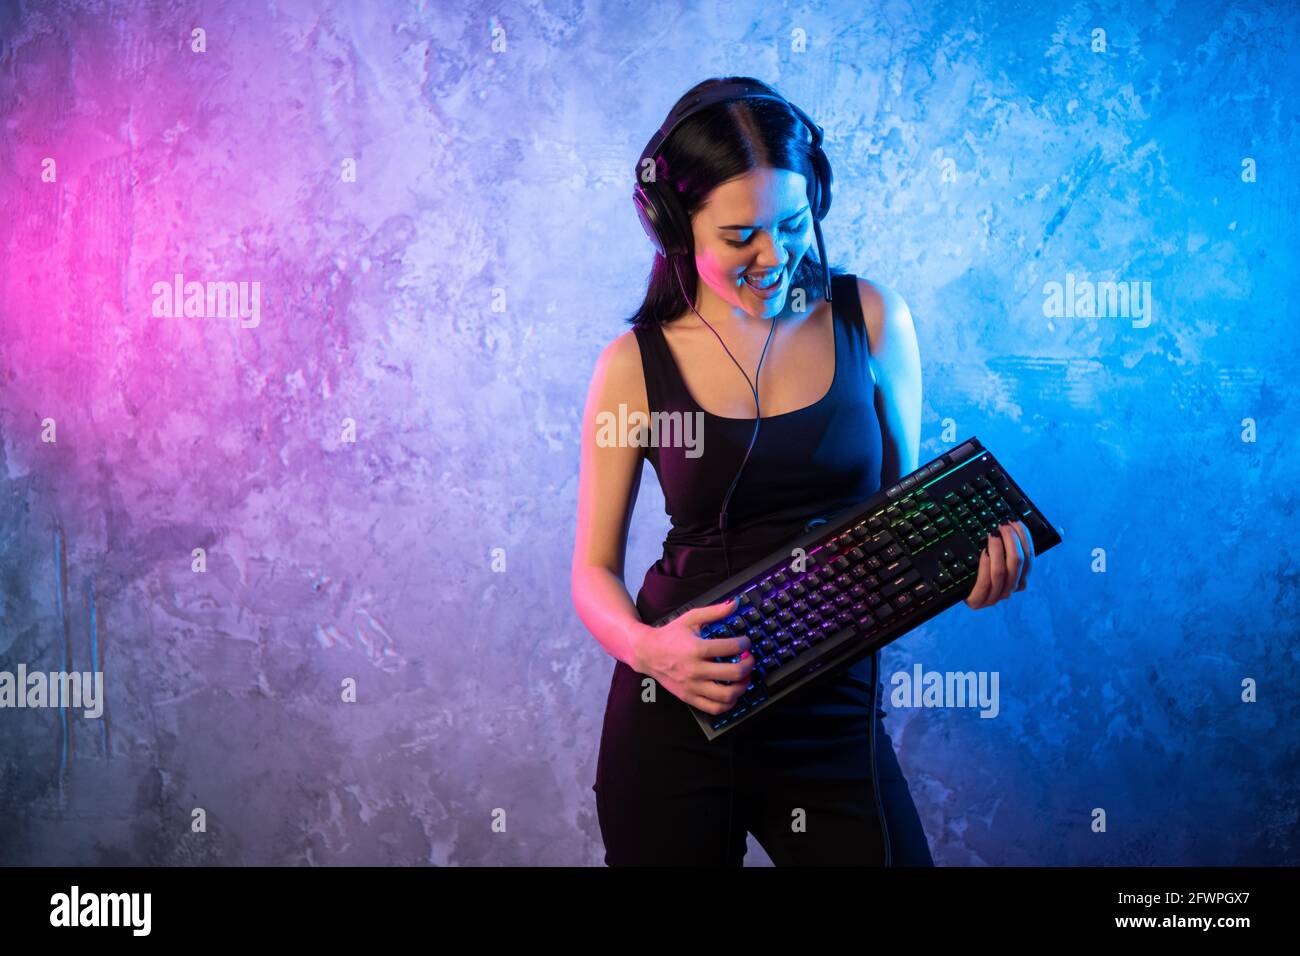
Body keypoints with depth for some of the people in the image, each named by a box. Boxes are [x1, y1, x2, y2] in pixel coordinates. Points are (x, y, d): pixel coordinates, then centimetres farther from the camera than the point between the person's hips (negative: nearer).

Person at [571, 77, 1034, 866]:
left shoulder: (870, 318, 1)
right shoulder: (637, 364, -3)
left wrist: (974, 557, -13)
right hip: (675, 714, -1)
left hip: (835, 713, 1)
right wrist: (645, 646, -21)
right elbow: (594, 571, 0)